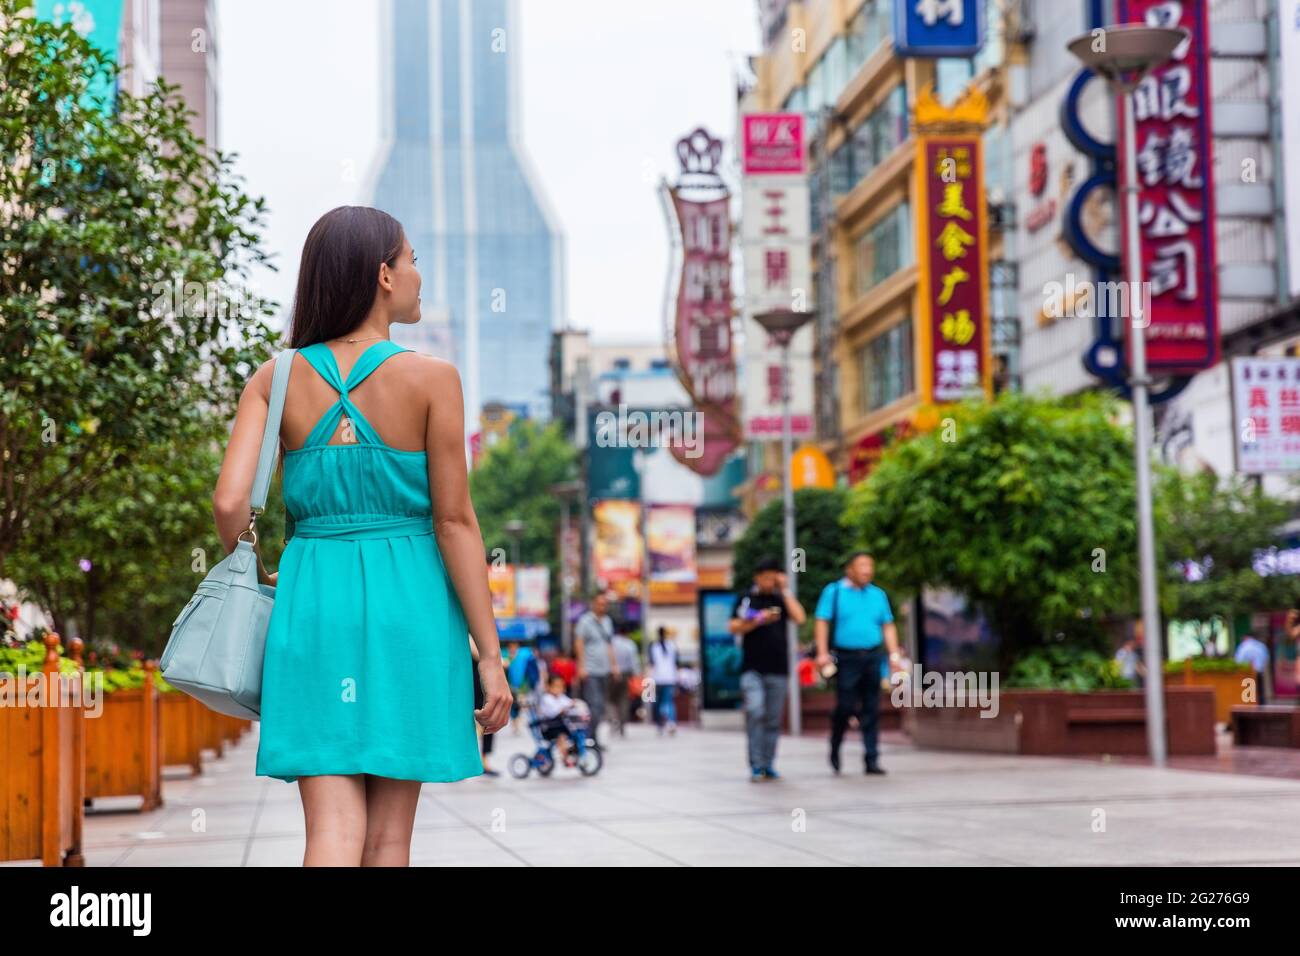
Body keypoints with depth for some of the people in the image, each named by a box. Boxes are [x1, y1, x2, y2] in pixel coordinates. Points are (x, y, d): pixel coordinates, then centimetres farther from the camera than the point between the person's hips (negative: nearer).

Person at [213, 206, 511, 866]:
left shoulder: (276, 378, 2)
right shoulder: (431, 379, -7)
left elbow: (229, 503, -7)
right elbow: (454, 521, -8)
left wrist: (256, 575, 15)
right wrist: (490, 655, -4)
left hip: (312, 600, 2)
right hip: (408, 606, -2)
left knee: (333, 830, -1)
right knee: (389, 836, 9)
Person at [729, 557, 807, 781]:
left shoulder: (781, 600, 12)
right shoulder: (746, 599, 6)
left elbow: (800, 618, -3)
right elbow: (733, 627, 1)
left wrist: (784, 591, 0)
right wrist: (757, 621, -12)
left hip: (778, 668, 3)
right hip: (752, 668, -3)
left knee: (773, 719, 5)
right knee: (755, 712, -16)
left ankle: (768, 765, 12)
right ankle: (756, 765, -13)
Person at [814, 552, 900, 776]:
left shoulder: (878, 595, 15)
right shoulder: (833, 591, 3)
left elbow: (888, 626, 16)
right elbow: (822, 622, -2)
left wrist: (894, 653, 5)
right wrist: (822, 653, -12)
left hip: (872, 657, 4)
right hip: (846, 658, -4)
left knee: (871, 710, 2)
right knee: (845, 706, -7)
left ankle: (872, 759, 5)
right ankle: (835, 750, 17)